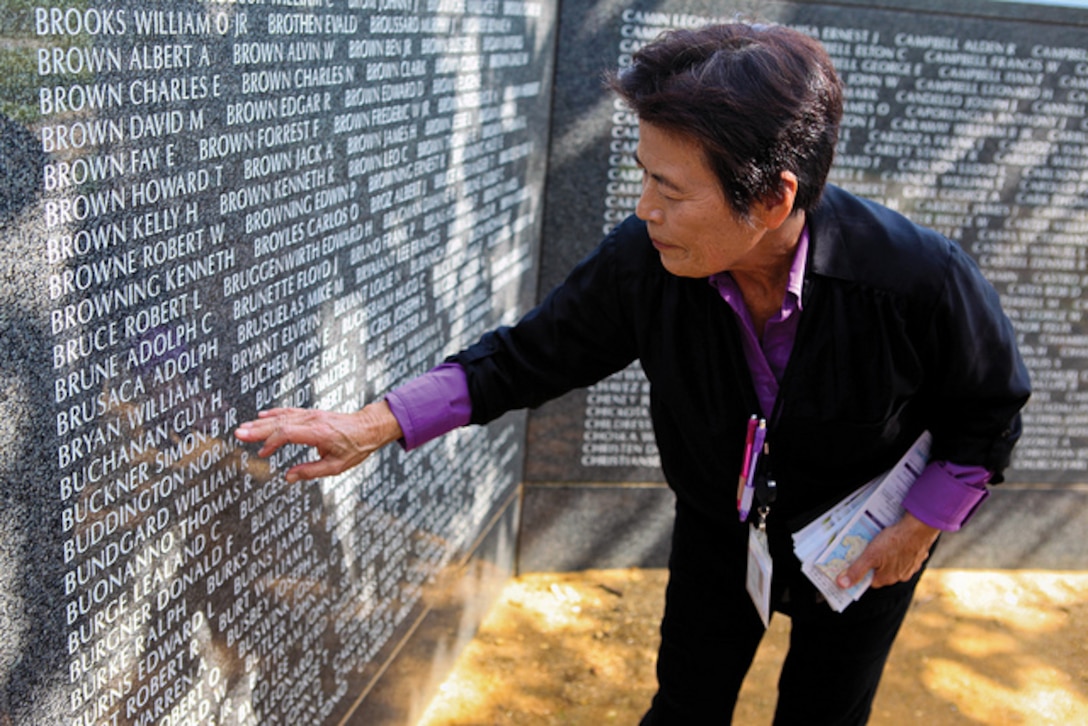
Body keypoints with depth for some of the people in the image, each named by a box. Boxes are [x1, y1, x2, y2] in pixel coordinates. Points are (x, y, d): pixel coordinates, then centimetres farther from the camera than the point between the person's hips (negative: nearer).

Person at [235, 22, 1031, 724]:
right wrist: (374, 426, -19)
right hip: (718, 534, 2)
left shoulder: (920, 279, -34)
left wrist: (917, 531, -13)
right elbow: (528, 356, -14)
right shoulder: (641, 261, -28)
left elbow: (992, 409, -13)